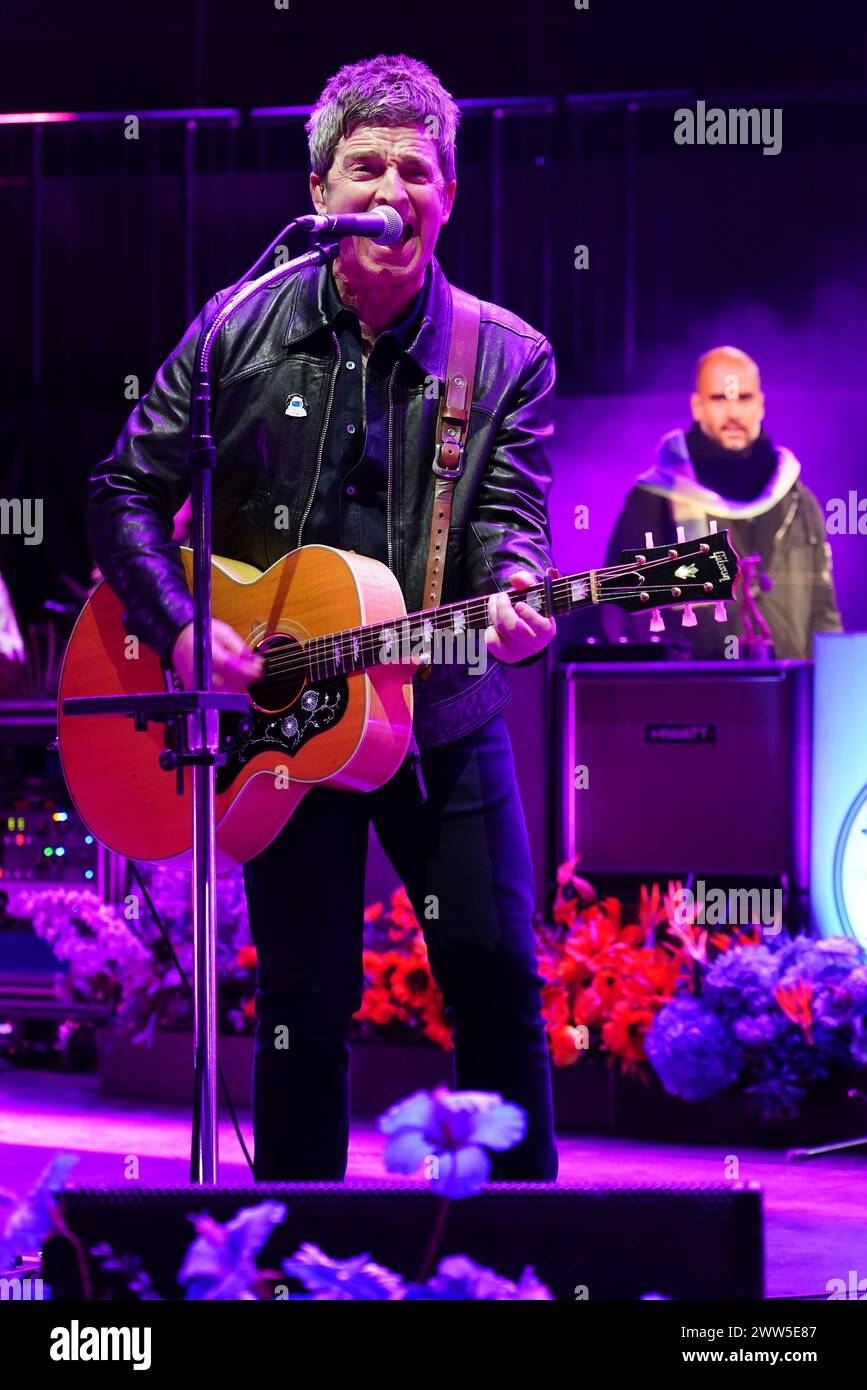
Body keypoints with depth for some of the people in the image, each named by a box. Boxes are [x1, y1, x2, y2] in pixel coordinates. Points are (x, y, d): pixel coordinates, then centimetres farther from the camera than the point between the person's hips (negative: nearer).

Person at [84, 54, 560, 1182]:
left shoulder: (507, 357, -2)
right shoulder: (243, 331, -1)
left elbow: (511, 520, -10)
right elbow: (125, 492, 2)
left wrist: (515, 602, -34)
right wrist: (179, 627, -13)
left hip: (444, 718, 0)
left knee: (499, 980, -1)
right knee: (305, 1000, 4)